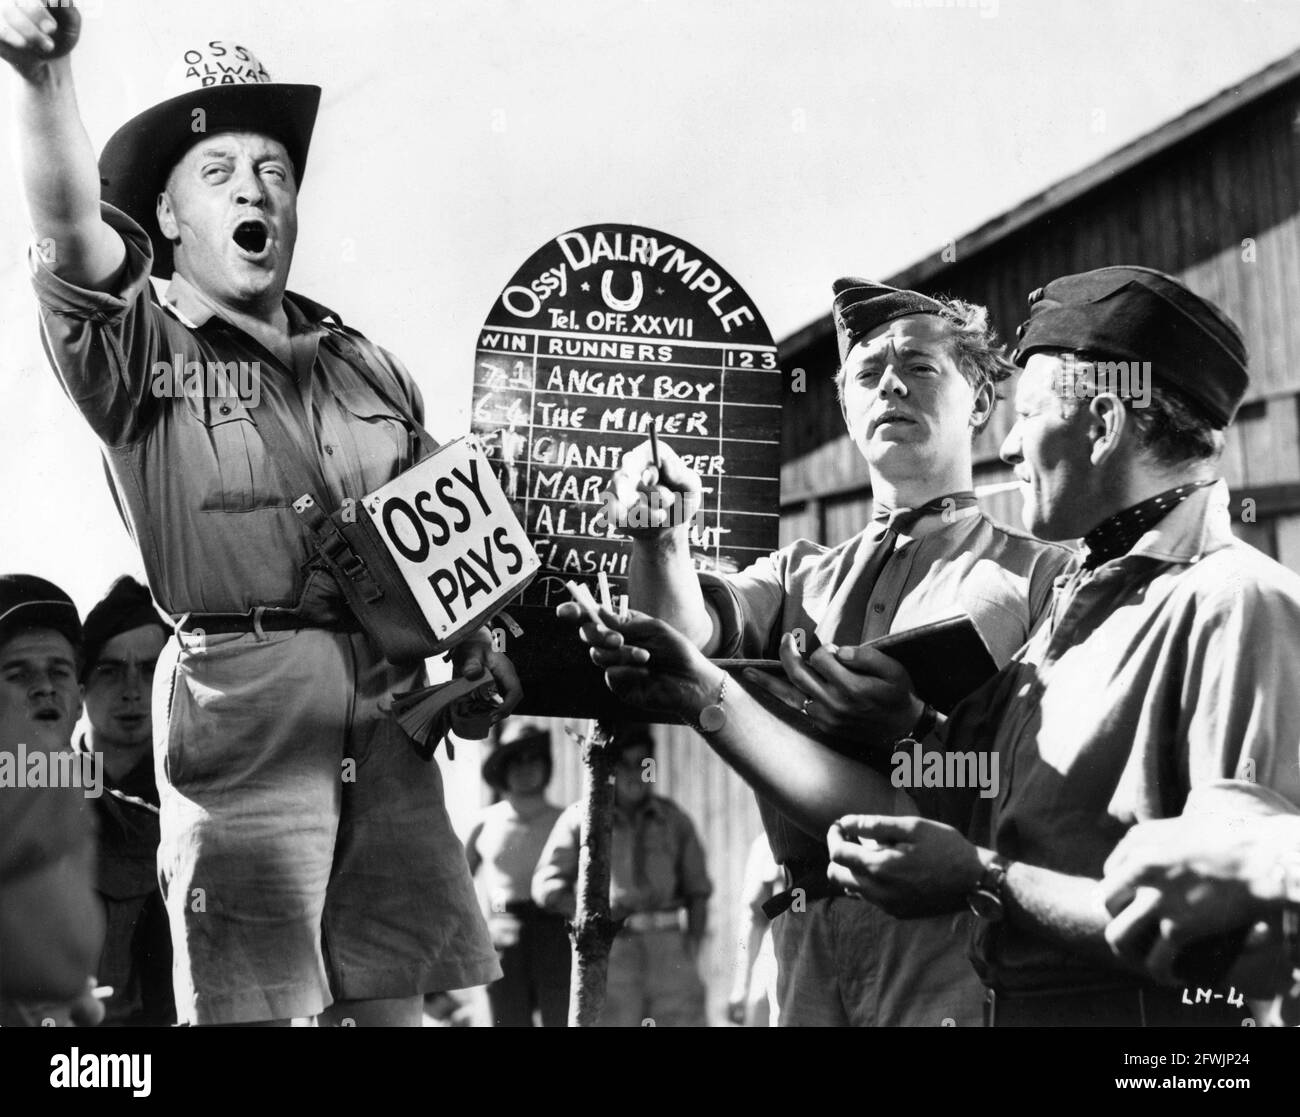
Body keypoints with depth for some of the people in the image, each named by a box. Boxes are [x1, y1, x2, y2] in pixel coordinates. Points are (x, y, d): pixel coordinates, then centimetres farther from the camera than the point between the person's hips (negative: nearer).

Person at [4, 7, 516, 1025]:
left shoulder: (368, 367, 18)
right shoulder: (143, 352, 2)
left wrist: (478, 644, 8)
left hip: (388, 701, 5)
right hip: (242, 693, -4)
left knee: (393, 996, 7)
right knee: (253, 1003, -7)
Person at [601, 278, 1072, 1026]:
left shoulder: (1041, 576, 4)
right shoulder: (801, 575, 17)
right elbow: (687, 634, 0)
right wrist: (662, 536, -19)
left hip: (953, 934, -3)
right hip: (810, 937, 4)